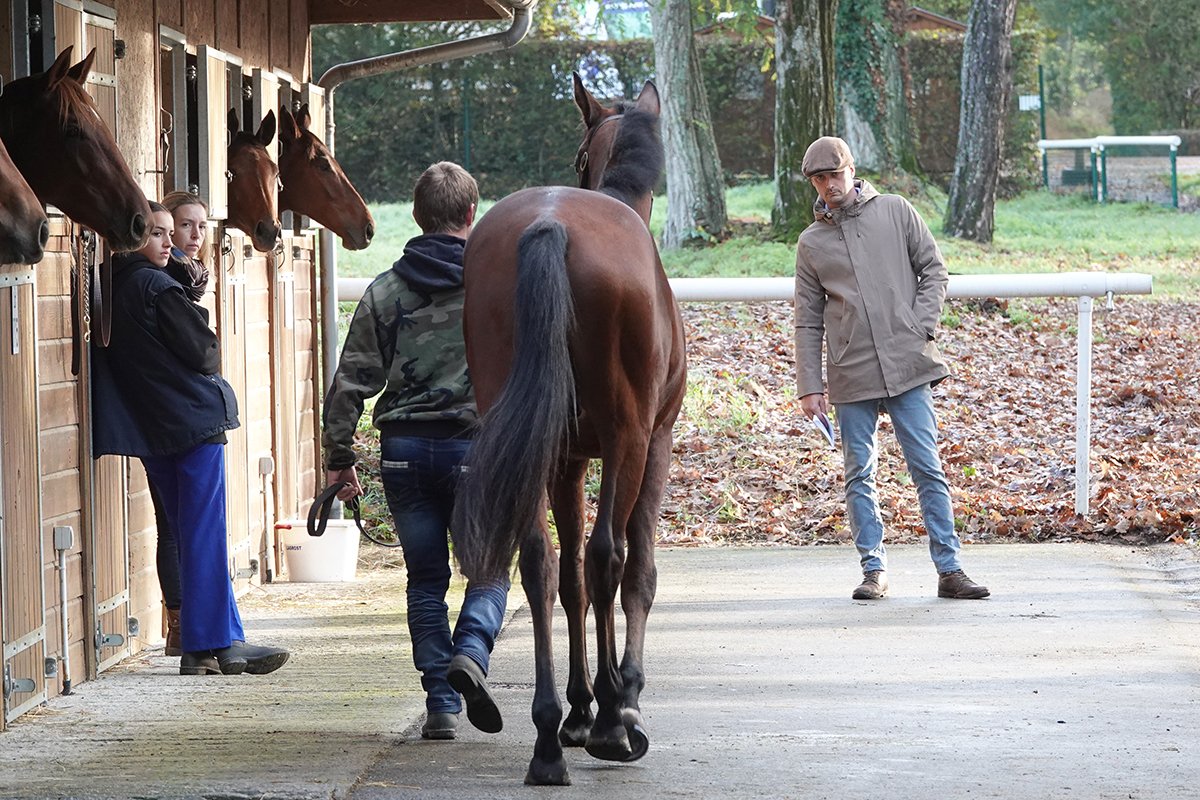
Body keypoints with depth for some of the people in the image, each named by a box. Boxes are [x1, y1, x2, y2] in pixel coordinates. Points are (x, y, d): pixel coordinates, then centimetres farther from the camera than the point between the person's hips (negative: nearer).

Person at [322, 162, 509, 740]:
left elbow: (351, 381, 2)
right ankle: (471, 651, -19)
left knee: (426, 579, 10)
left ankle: (441, 704, 6)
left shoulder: (386, 291, 4)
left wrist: (338, 458, 8)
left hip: (405, 448, 2)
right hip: (477, 444, -2)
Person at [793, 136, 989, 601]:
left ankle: (949, 570, 1)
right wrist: (809, 387, 3)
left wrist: (920, 328, -6)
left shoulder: (895, 212, 6)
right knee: (859, 476, 4)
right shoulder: (812, 242, 9)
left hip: (908, 368, -1)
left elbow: (933, 271, 8)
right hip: (850, 375, 1)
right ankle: (874, 571, 11)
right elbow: (808, 321, 9)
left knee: (928, 469, -1)